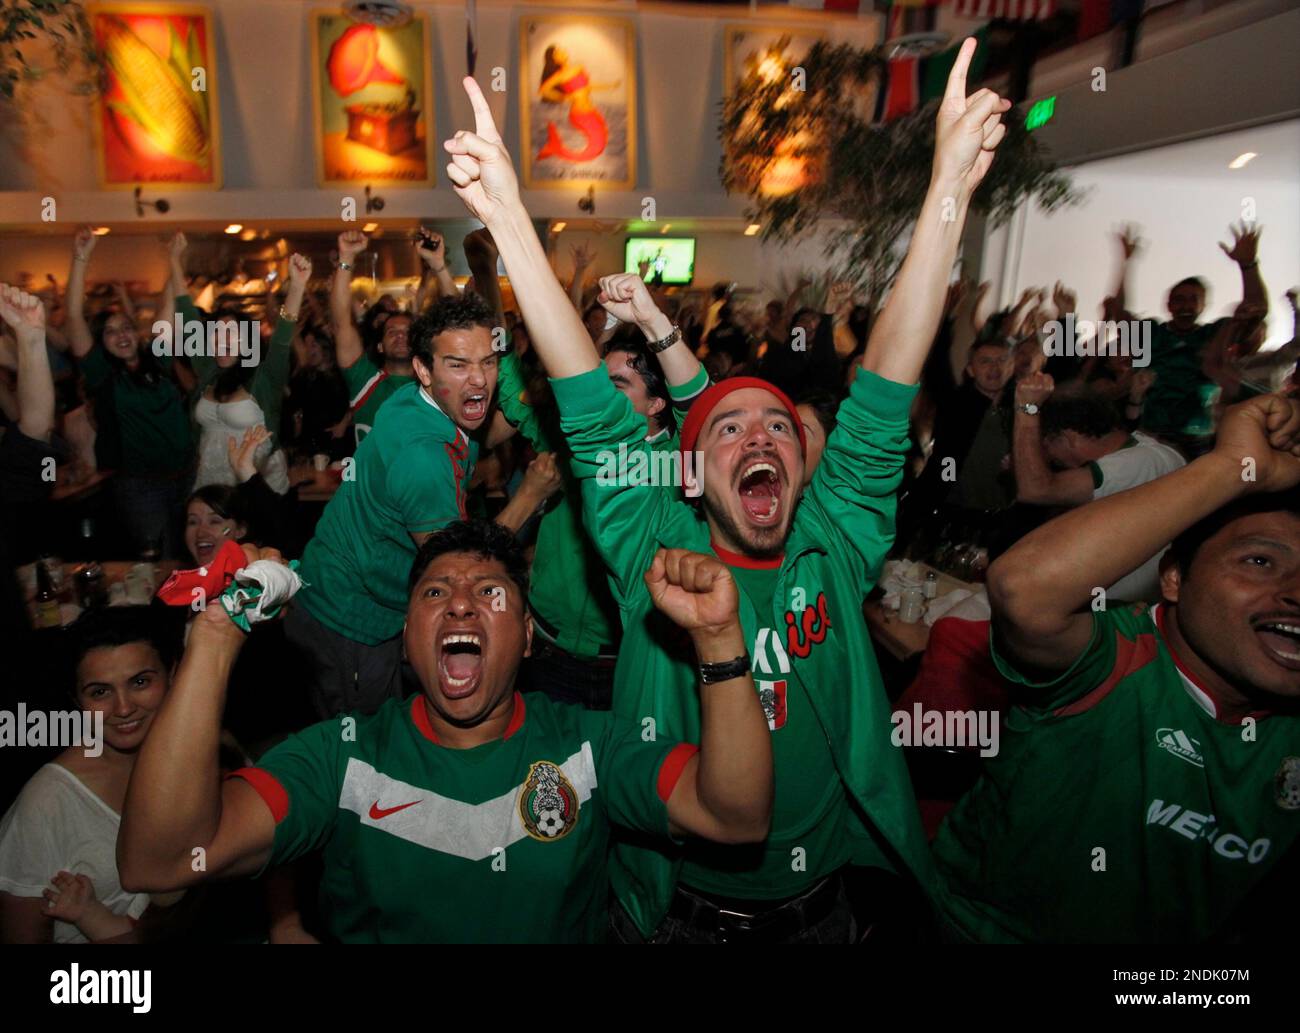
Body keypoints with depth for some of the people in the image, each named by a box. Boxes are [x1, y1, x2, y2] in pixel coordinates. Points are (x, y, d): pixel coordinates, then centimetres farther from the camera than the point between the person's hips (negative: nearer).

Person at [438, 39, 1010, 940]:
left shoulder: (836, 548, -10)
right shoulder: (659, 556, -13)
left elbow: (885, 398, -18)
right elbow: (593, 412, -21)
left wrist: (950, 188, -24)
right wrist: (510, 218, -30)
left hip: (821, 907, 2)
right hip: (679, 911, -1)